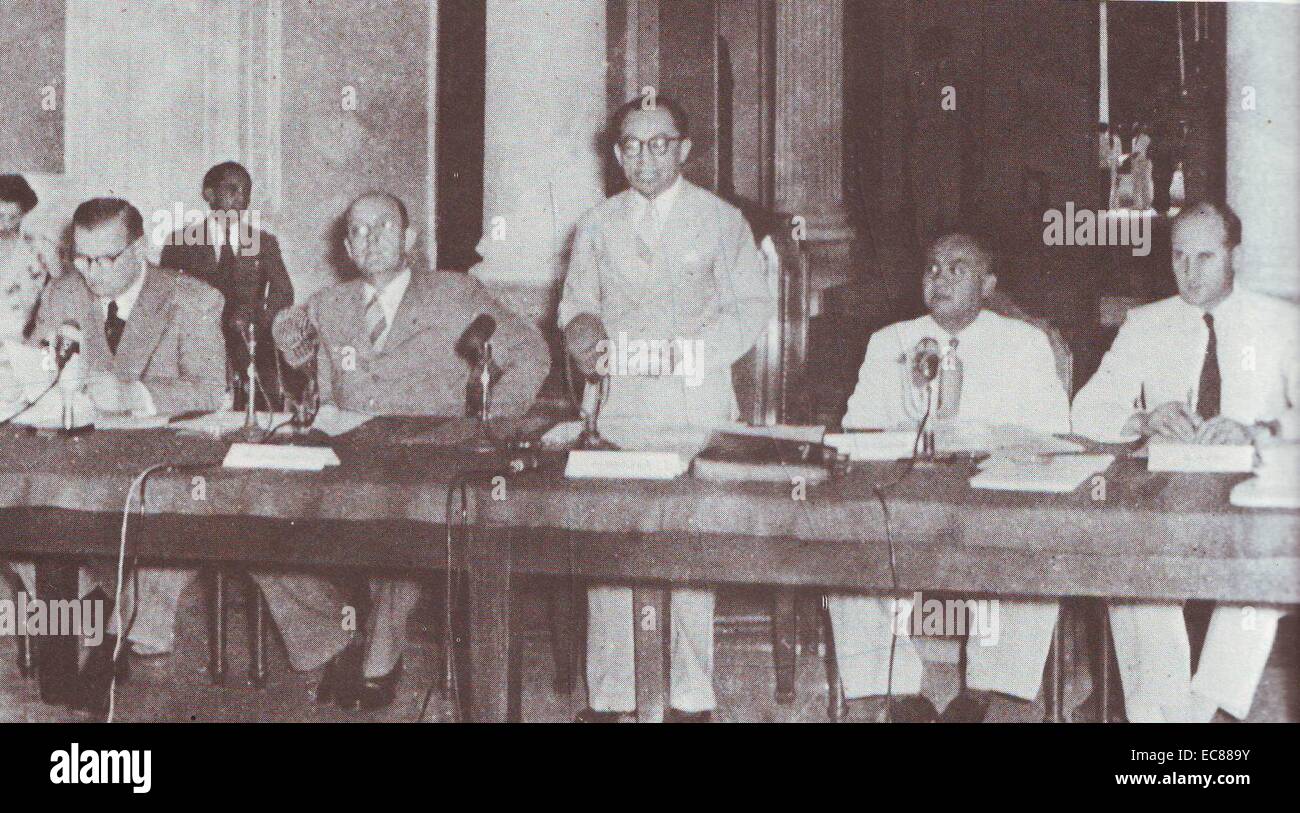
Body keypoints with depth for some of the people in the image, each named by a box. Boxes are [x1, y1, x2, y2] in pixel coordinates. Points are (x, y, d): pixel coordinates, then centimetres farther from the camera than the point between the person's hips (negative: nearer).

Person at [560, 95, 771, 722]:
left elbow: (751, 306, 2)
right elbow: (576, 306, 18)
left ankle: (692, 698, 4)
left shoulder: (720, 220, 6)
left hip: (697, 413, -2)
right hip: (620, 408, 3)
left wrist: (694, 351, -14)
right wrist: (586, 337, -6)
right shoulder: (598, 226, 15)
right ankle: (607, 694, 4)